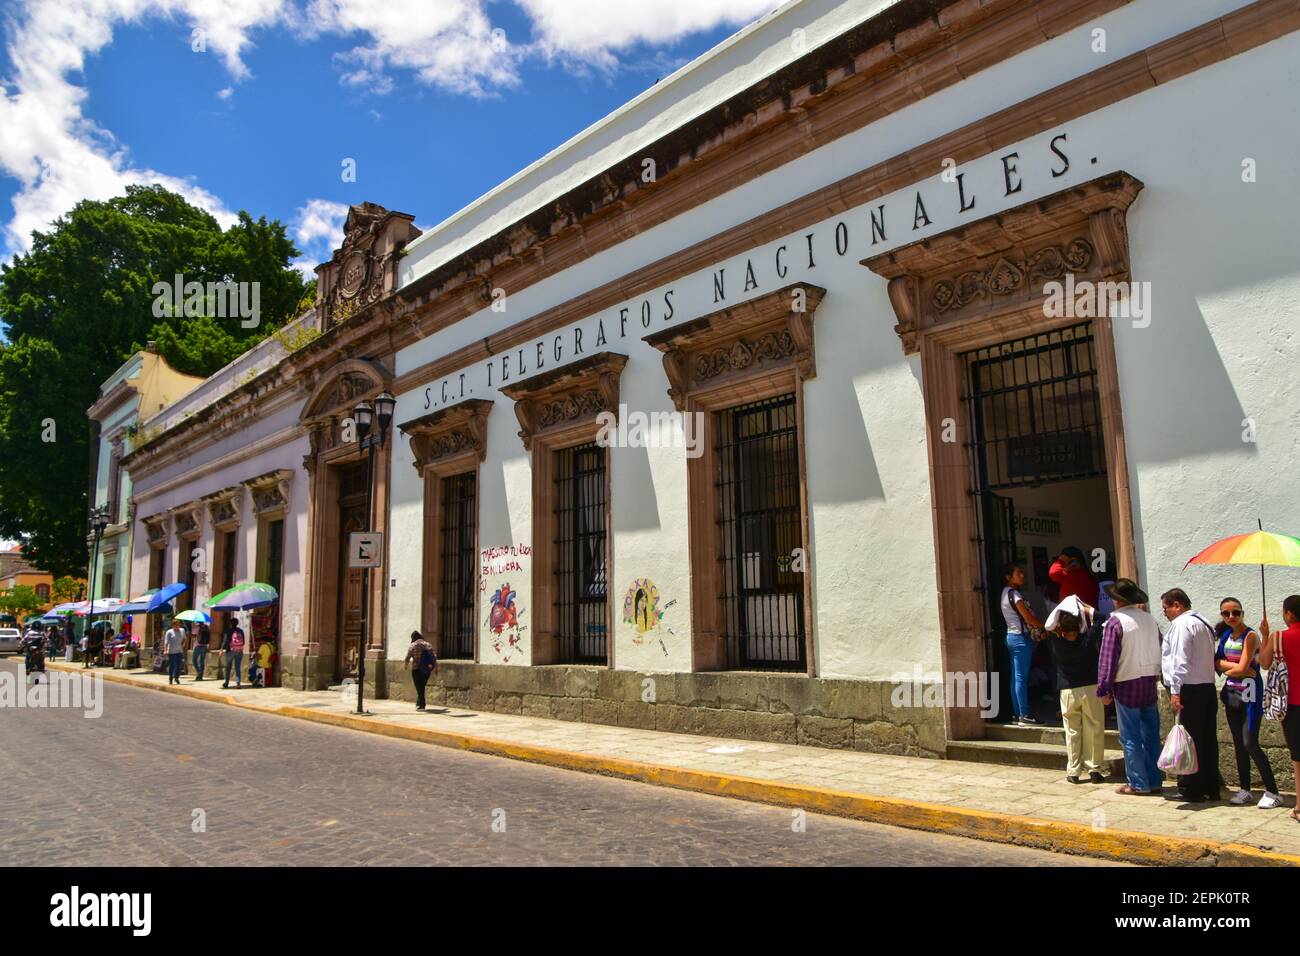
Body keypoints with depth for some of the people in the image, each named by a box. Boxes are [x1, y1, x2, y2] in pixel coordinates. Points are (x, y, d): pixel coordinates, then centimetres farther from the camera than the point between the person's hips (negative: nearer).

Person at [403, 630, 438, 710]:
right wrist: (435, 667, 16)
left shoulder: (413, 646, -6)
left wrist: (405, 665, 14)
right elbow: (434, 657, 6)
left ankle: (421, 705, 3)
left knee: (419, 688, 4)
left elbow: (407, 658, -5)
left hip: (417, 670, -4)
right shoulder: (428, 645, 5)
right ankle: (419, 703, 26)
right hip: (427, 670, 4)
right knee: (422, 687, 19)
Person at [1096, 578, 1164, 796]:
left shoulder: (1115, 621, -12)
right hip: (1150, 681, 6)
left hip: (1127, 684, -6)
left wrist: (1104, 689, -9)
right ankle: (1154, 782, 18)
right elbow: (1160, 650, 12)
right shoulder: (1149, 619, 6)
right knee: (1151, 735, 12)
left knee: (1130, 737, 1)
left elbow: (1108, 658, -13)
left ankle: (1138, 784, 5)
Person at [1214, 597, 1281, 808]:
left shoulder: (1250, 636, -12)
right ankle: (1244, 789, 18)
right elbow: (1217, 662, 1)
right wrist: (1235, 667, -14)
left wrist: (1227, 669, 0)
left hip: (1249, 694, -7)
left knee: (1250, 744, -9)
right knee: (1238, 743, 10)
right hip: (1231, 693, 7)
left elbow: (1240, 668, -17)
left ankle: (1272, 792, 1)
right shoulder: (1225, 635, 8)